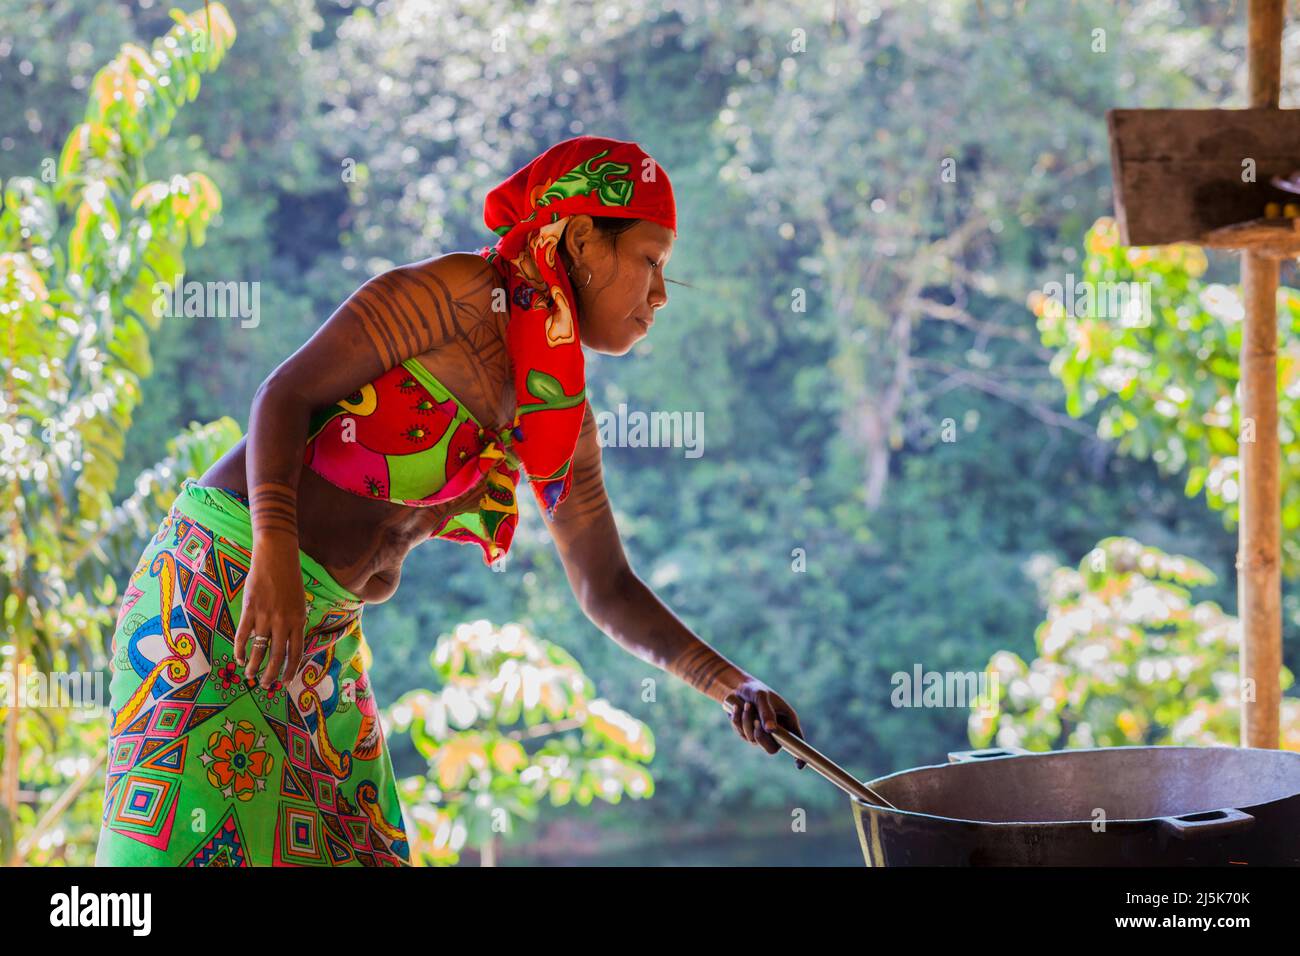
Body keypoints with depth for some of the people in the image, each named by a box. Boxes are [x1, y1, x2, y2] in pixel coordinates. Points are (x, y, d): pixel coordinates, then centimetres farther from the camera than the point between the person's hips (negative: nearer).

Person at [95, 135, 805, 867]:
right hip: (225, 575, -8)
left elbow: (609, 589, 19)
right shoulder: (461, 293, -9)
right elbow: (286, 394, -15)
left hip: (326, 634, 8)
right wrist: (274, 551, -30)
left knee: (356, 847, 1)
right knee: (195, 836, -16)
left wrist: (730, 683, 8)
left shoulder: (565, 423, 13)